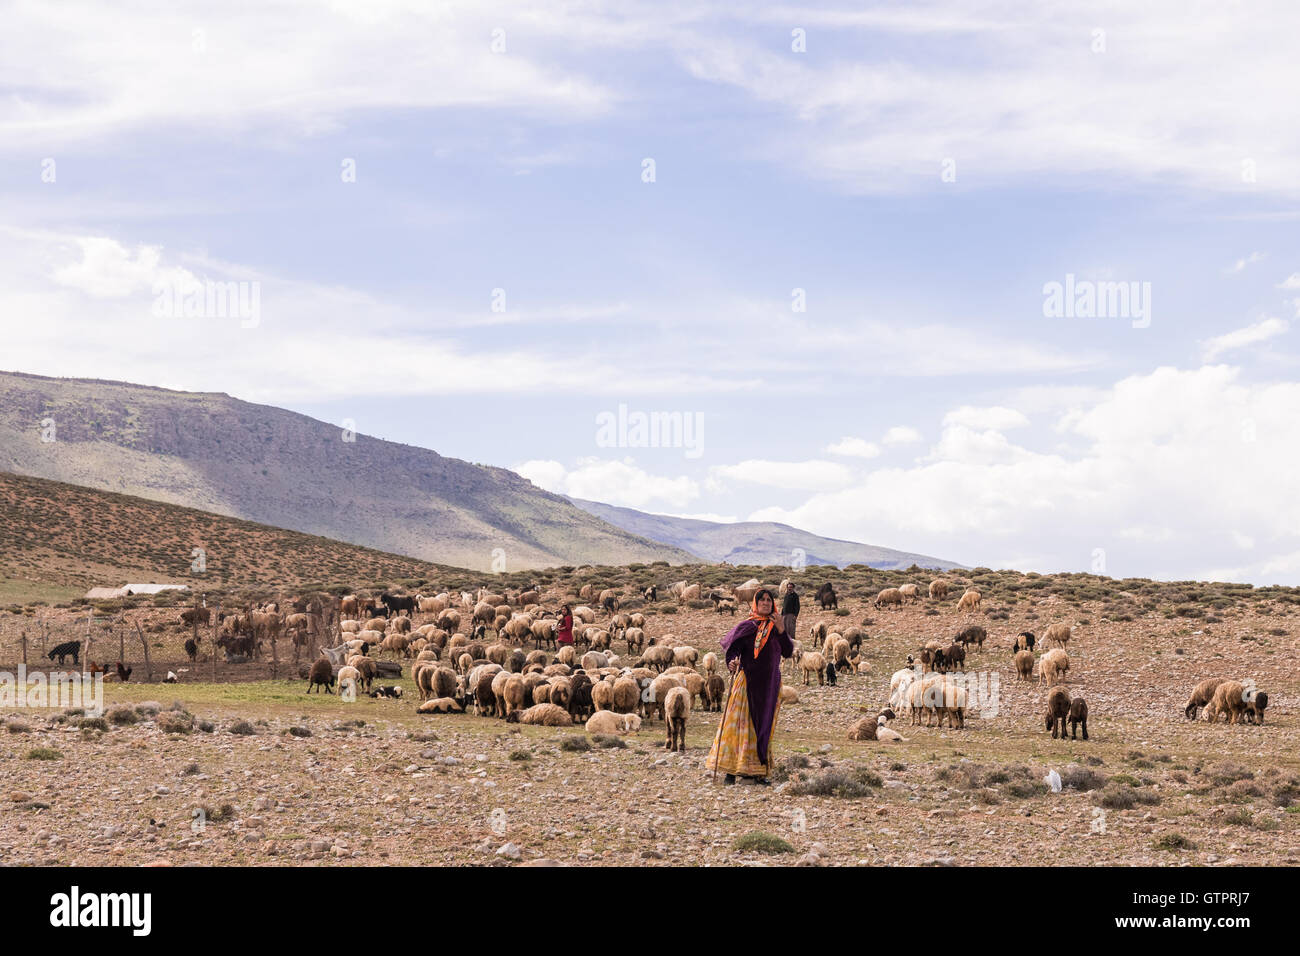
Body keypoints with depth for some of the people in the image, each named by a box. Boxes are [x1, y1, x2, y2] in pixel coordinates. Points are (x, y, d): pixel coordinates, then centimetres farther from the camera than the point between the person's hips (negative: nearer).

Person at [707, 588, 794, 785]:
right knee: (740, 723, -6)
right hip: (748, 681, -4)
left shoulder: (776, 627, 12)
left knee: (764, 725, 5)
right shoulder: (746, 626, 1)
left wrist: (781, 630, -9)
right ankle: (731, 770, -5)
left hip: (770, 684, 4)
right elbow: (733, 648, -10)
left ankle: (757, 771, 10)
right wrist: (732, 662, -32)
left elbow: (788, 653, 3)